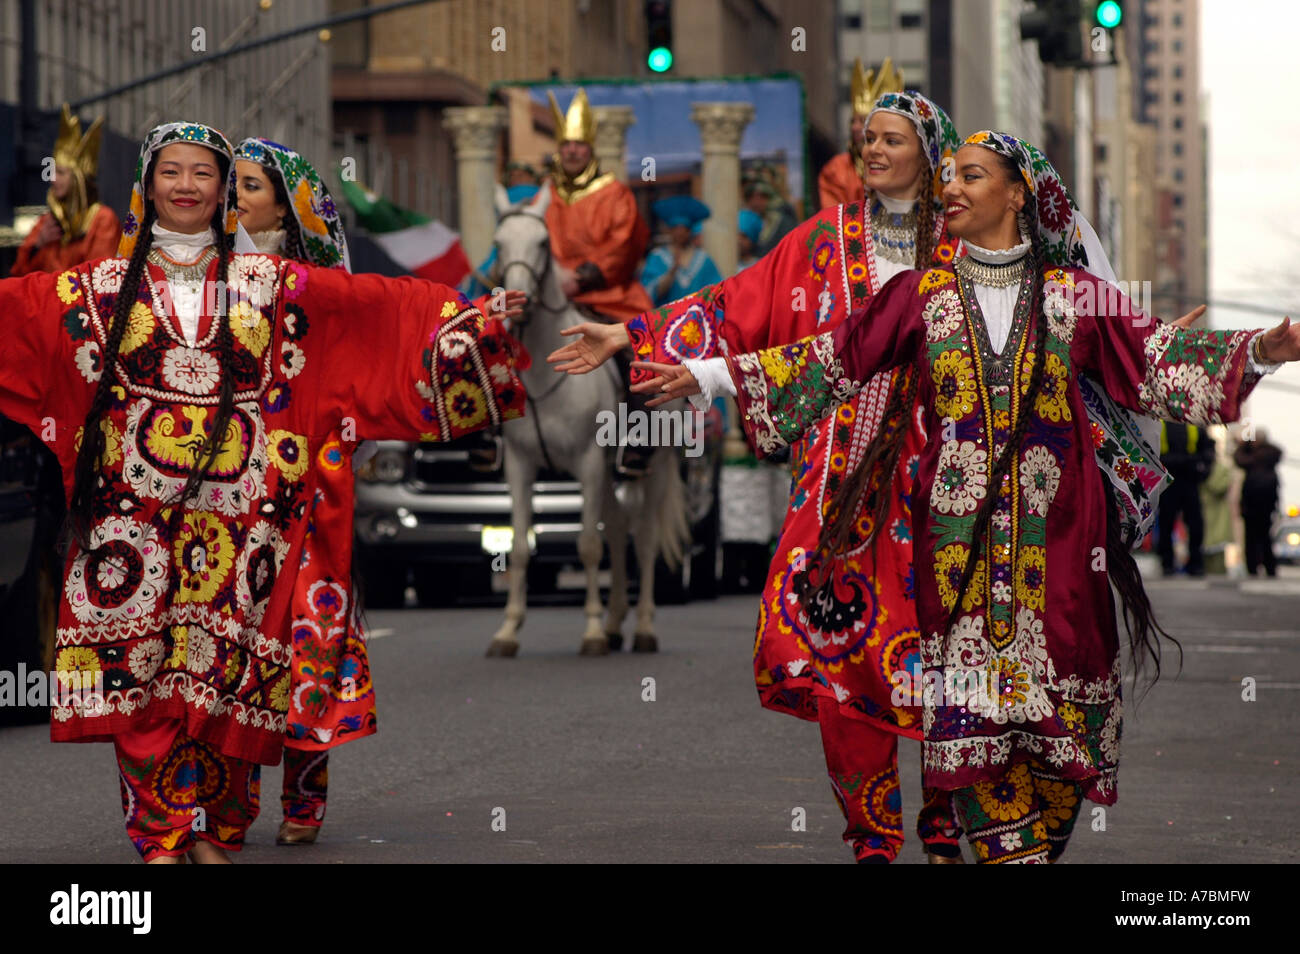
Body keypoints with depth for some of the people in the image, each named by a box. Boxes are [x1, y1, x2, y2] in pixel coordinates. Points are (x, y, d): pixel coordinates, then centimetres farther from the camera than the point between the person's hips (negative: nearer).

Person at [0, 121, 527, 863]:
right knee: (142, 668, -6)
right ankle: (163, 836, 1)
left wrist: (474, 315, -2)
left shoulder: (270, 283, 12)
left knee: (229, 671, -1)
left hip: (240, 514, 0)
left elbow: (376, 304, 6)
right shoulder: (106, 286, 11)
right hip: (138, 511, 0)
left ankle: (214, 834, 9)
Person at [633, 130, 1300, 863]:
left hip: (1054, 532, 0)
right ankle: (1015, 852, 2)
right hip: (960, 532, 0)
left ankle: (1043, 843, 13)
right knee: (972, 714, -5)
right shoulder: (923, 294, 7)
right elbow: (831, 360, 6)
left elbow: (1156, 358, 3)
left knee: (1061, 703, -1)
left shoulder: (1074, 295, 6)